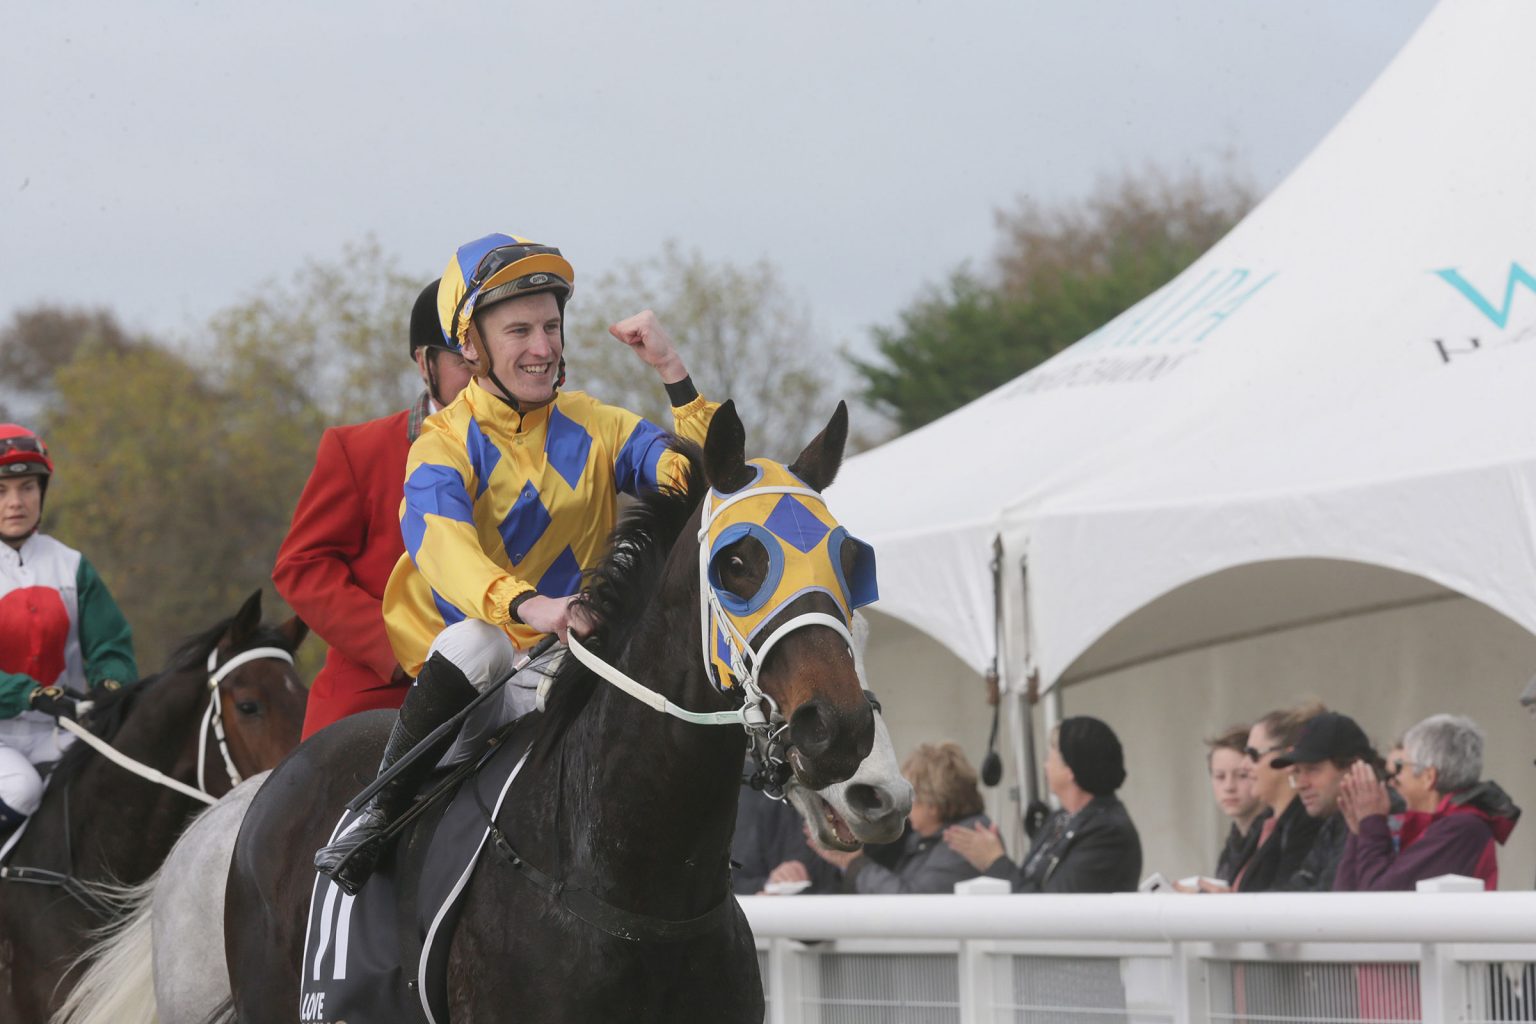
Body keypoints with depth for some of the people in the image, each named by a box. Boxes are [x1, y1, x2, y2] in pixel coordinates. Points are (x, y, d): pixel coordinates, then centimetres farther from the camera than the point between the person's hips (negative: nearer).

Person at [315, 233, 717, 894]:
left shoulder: (595, 428, 6)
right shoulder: (446, 444, -7)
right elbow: (439, 541, -28)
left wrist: (673, 373, -16)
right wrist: (530, 605, -47)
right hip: (469, 670, -4)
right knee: (475, 642, -37)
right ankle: (375, 817, -27)